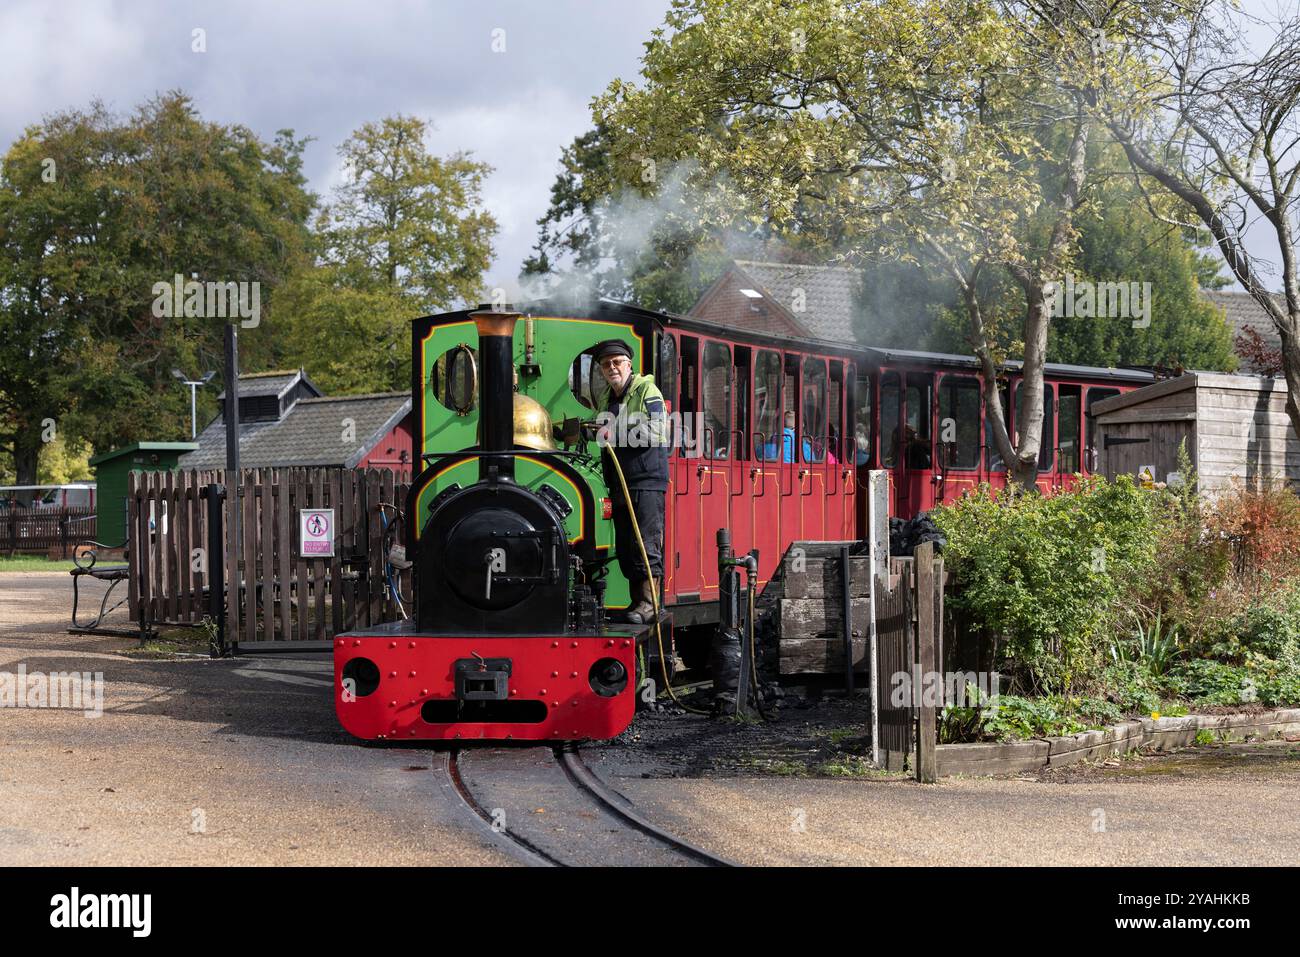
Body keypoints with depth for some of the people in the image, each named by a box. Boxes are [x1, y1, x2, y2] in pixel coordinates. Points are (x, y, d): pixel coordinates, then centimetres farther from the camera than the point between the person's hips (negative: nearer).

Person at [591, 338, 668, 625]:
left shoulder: (647, 391, -2)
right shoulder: (605, 400, 21)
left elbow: (655, 431, -14)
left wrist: (618, 435, -16)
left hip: (647, 481, -8)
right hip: (619, 484, 8)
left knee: (647, 544, -11)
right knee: (624, 547, 7)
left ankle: (648, 603, -13)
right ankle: (636, 601, 12)